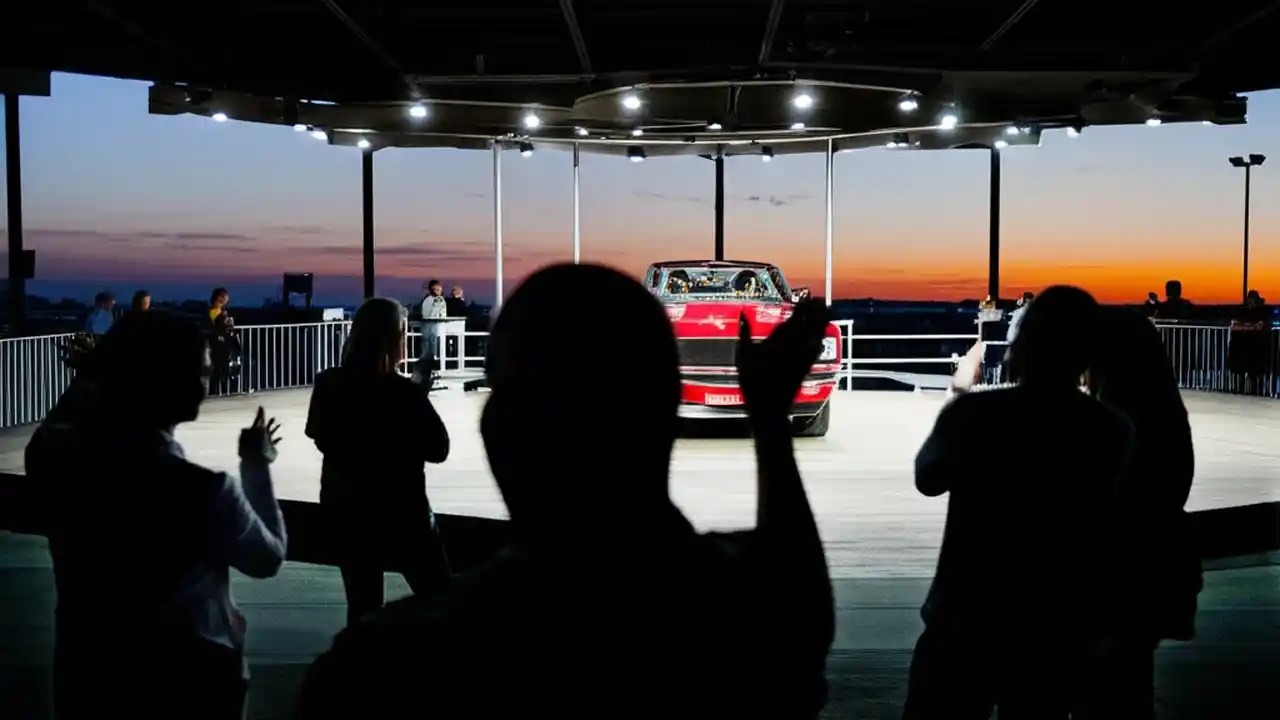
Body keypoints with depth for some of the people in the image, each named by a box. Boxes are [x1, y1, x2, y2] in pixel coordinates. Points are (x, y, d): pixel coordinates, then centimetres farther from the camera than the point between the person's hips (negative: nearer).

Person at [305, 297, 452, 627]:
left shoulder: (329, 385, -5)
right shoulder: (404, 392, -19)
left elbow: (319, 435, 11)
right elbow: (438, 449, -10)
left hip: (344, 507, 5)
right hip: (400, 510, -5)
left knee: (362, 605, 13)